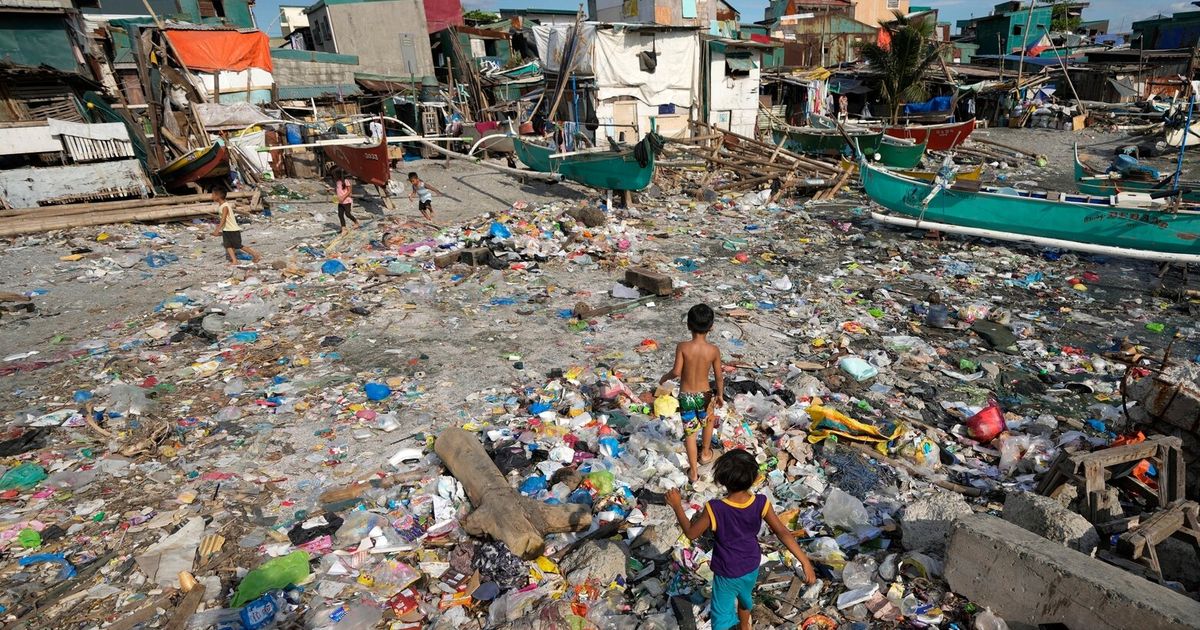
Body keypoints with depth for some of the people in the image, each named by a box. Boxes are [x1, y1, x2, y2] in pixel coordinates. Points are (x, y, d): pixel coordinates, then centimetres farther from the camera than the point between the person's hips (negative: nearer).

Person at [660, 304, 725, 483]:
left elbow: (676, 372, -21)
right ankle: (706, 453, 48)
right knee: (708, 422, 31)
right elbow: (719, 376, -7)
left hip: (685, 396, -1)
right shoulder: (714, 350, -12)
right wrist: (720, 395, 9)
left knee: (690, 432, 12)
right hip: (704, 395, 1)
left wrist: (665, 377, 0)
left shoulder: (682, 347, -17)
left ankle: (693, 471, 20)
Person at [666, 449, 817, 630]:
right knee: (745, 597, 35)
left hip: (727, 573, -5)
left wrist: (677, 505, -10)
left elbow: (691, 533, -20)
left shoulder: (715, 509, -34)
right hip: (751, 567, 5)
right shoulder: (761, 503, -24)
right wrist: (805, 562, -14)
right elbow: (783, 532, -22)